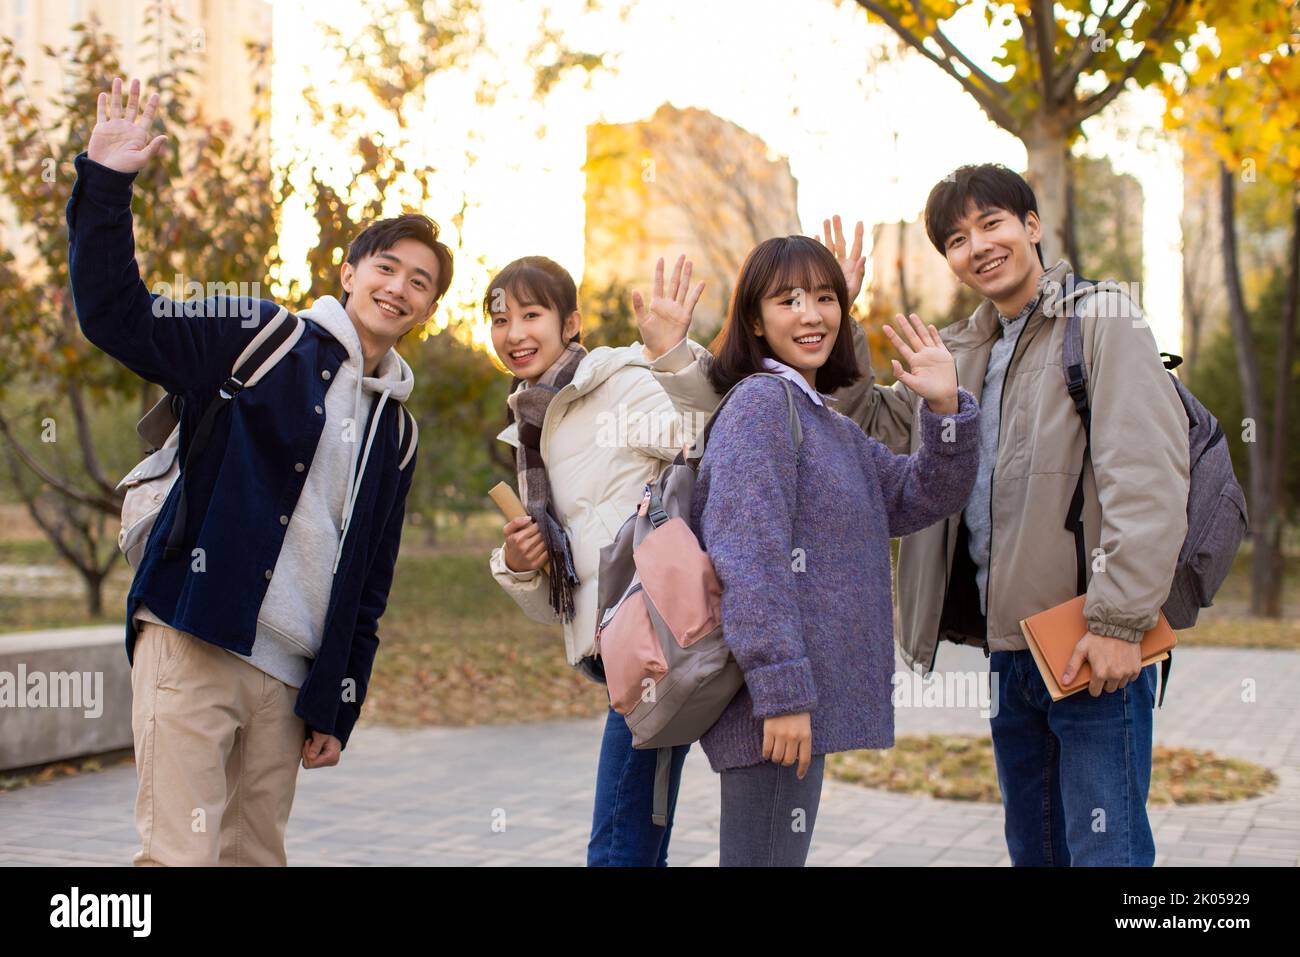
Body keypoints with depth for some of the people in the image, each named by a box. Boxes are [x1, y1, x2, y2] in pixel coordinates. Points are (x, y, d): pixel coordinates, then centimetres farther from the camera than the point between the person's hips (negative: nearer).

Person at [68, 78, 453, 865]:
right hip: (193, 646, -5)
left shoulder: (397, 429, 18)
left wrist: (338, 709, 15)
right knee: (181, 854, -12)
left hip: (287, 679, 6)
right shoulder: (260, 341, 3)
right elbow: (116, 318, -8)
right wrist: (106, 184, -18)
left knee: (257, 854, 8)